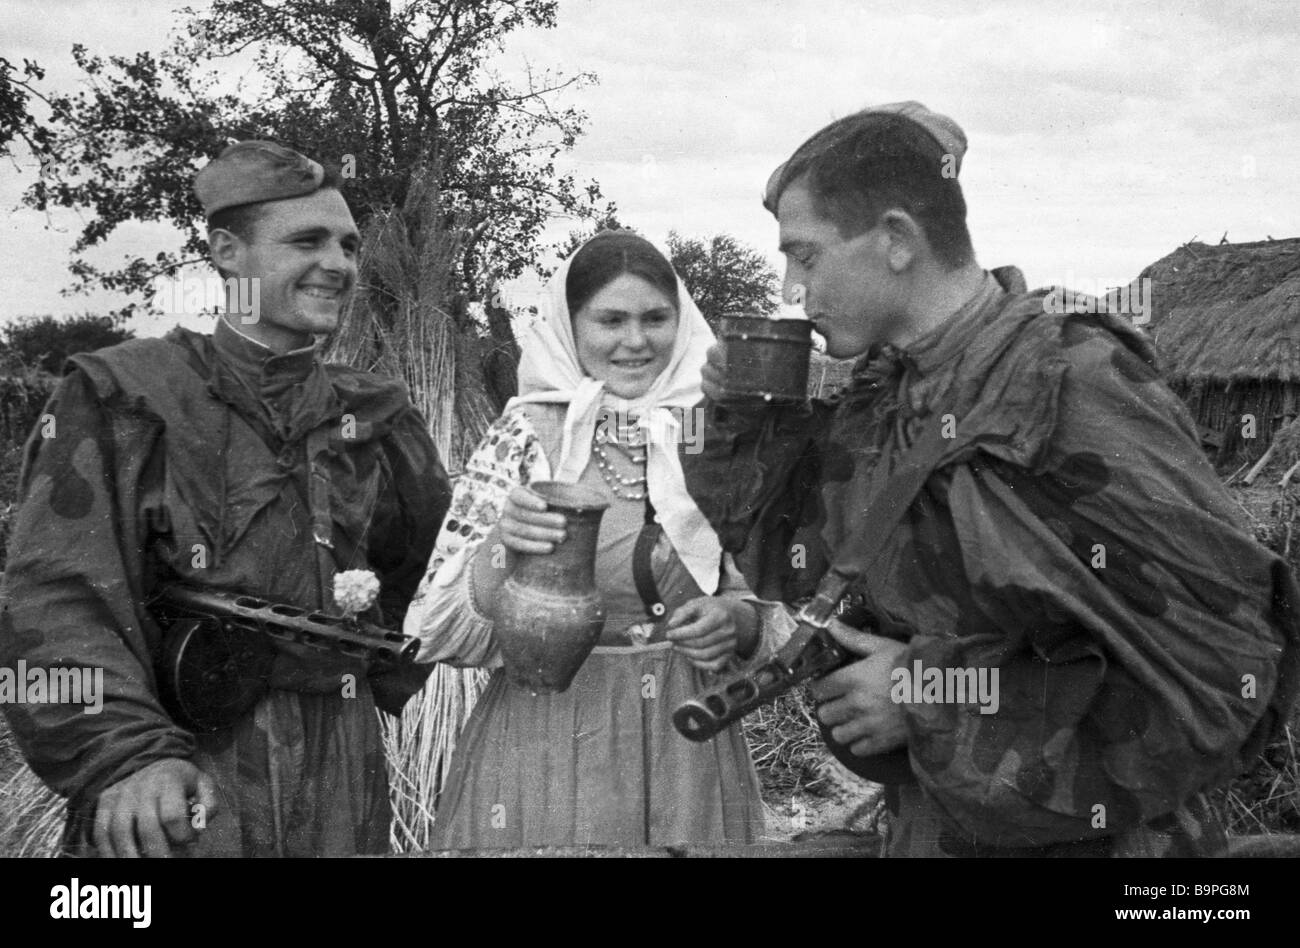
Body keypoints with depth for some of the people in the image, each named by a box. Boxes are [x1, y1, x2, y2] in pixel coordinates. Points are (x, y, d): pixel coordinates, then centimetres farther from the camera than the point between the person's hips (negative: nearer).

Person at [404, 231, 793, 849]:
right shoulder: (525, 434, -6)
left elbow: (784, 615, 7)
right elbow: (440, 632, -9)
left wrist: (740, 622, -14)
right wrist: (502, 547, -27)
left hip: (690, 756, 2)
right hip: (543, 758, -2)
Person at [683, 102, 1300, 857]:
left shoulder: (1076, 385, -21)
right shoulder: (882, 395, 0)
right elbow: (786, 559, 13)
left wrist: (935, 695, -22)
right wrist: (744, 421, -4)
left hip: (1083, 835, -6)